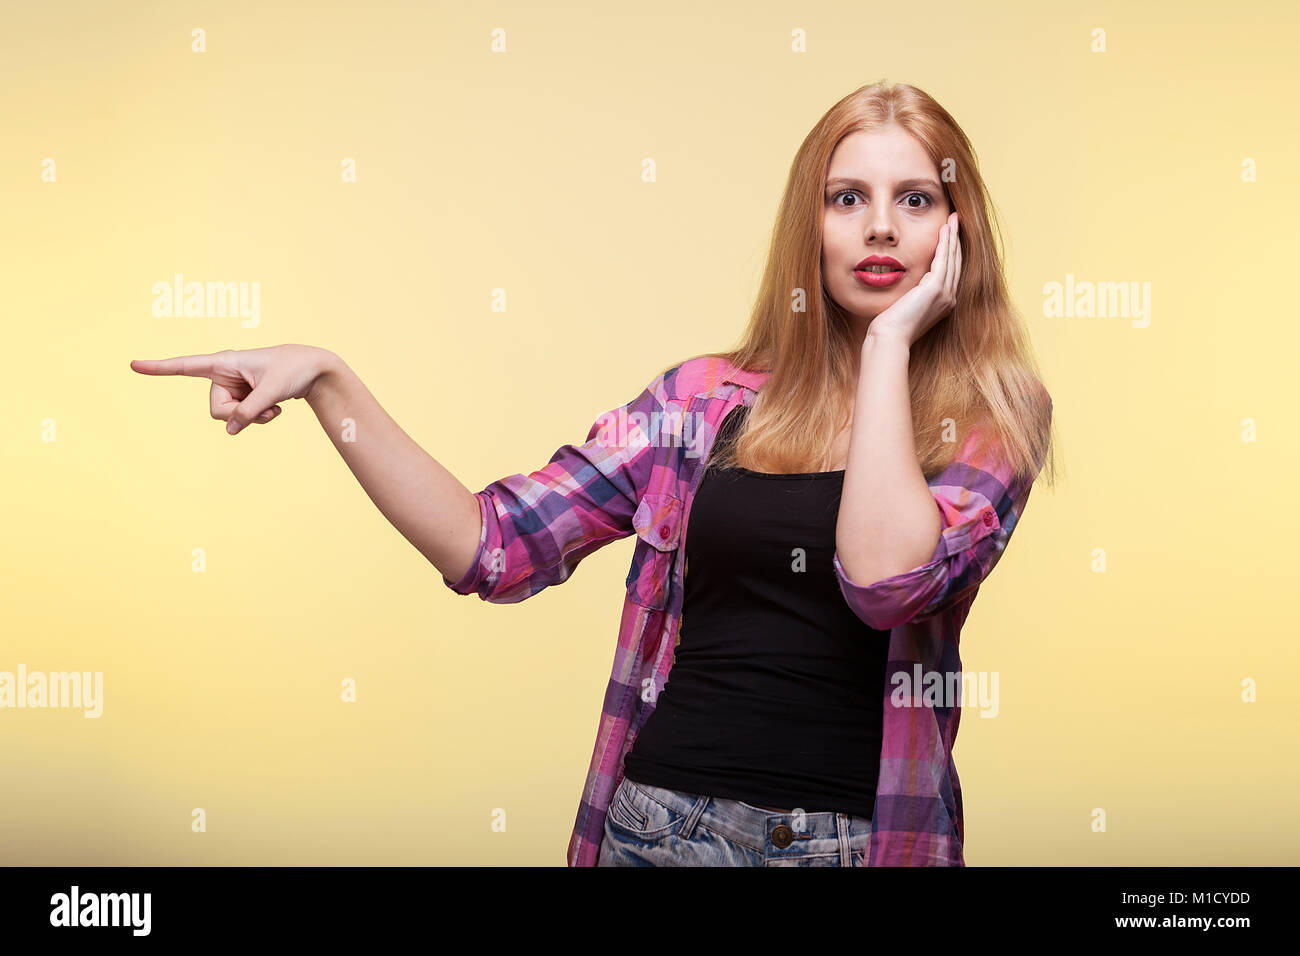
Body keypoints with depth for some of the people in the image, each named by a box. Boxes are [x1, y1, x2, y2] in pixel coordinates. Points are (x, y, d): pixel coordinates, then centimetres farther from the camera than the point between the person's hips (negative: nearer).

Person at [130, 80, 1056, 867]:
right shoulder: (705, 399, 3)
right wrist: (329, 382, -10)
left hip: (868, 835, -2)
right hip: (669, 819, 2)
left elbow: (888, 577, -22)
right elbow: (491, 546, -2)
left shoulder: (994, 417, -3)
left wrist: (889, 344, -13)